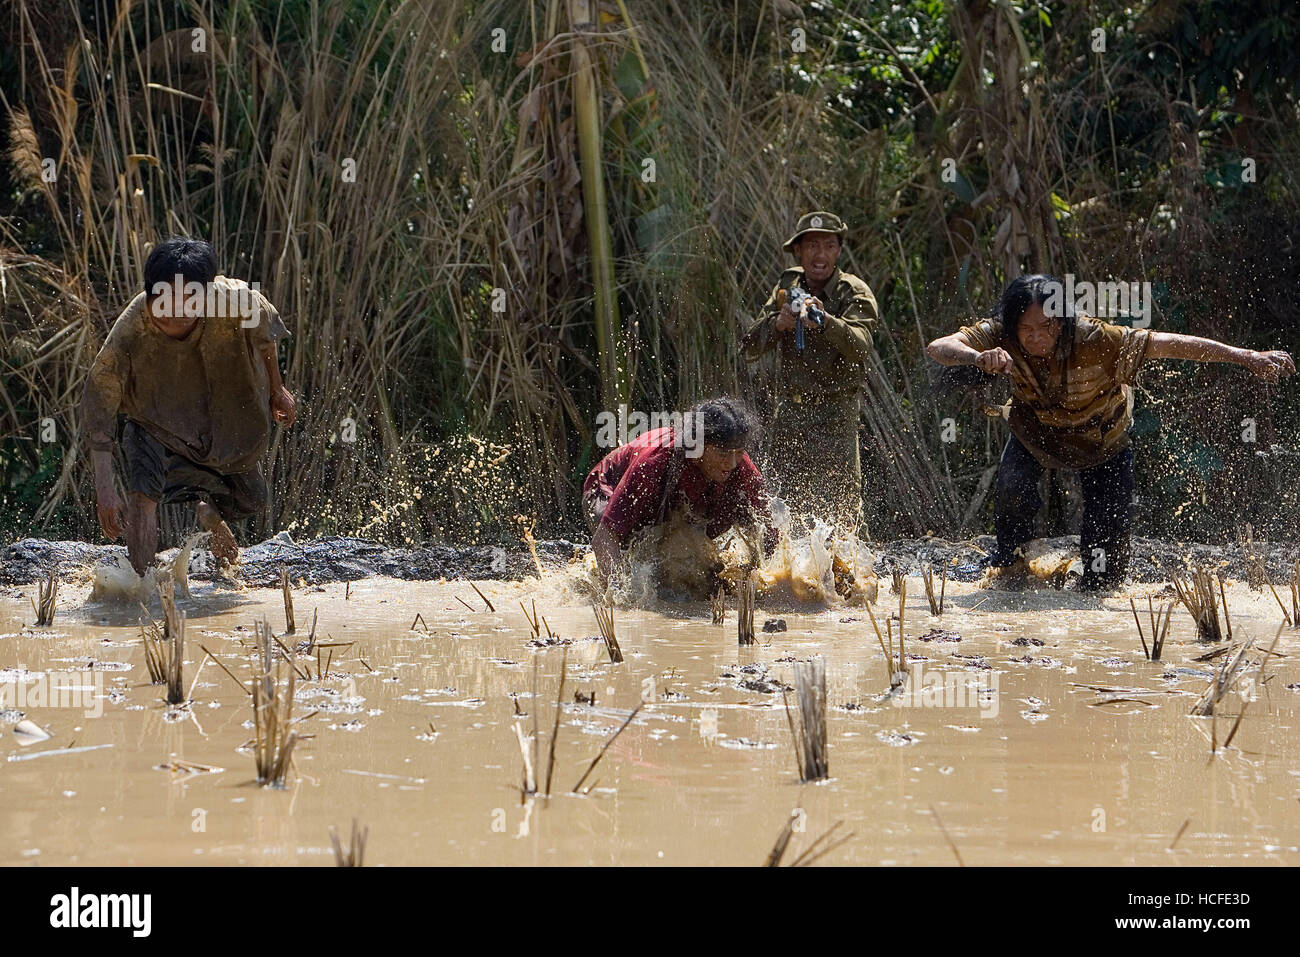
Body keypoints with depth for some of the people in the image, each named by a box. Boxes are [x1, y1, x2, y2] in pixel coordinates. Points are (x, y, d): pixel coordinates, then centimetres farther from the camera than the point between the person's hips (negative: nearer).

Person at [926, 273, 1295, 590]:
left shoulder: (1094, 340, -38)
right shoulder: (1000, 335, -31)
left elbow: (1168, 344, -38)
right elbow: (937, 348, -42)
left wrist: (1247, 357, -43)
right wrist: (979, 358, -65)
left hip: (1101, 441, -1)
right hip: (1035, 431, 1)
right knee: (1014, 489, -26)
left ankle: (1097, 585, 31)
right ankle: (1010, 558, 7)